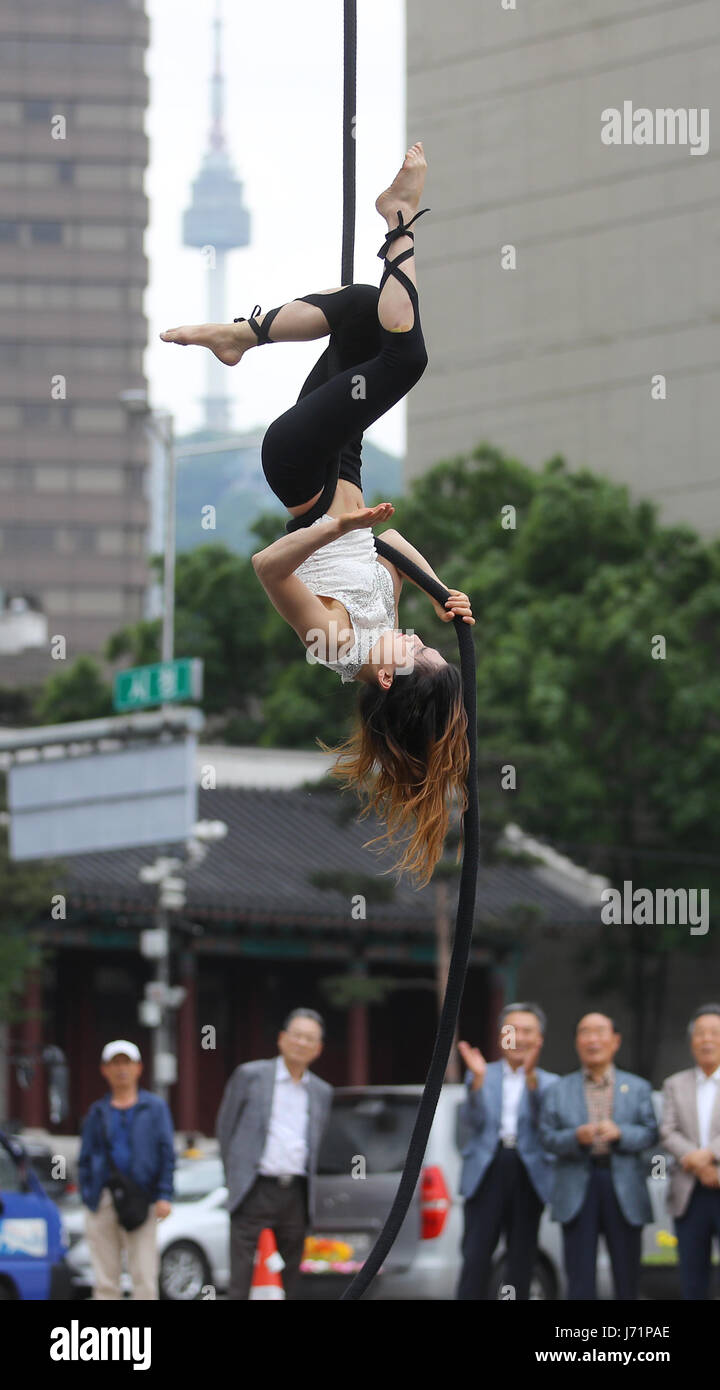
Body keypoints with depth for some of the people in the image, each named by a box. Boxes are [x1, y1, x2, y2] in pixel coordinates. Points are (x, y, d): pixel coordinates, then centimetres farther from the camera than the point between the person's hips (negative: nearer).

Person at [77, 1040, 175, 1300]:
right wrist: (87, 1193, 1)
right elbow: (85, 1158, 15)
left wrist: (164, 1195, -7)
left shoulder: (154, 1108, 9)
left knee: (144, 1277, -8)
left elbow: (166, 1154, 4)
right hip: (103, 1200, 3)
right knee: (105, 1280, 2)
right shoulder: (98, 1111, 15)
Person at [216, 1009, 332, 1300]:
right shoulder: (250, 1076, 3)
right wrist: (236, 1180, 7)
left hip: (296, 1197, 4)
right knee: (243, 1282, -10)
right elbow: (225, 1128, 8)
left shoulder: (322, 1092, 14)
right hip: (256, 1193, -4)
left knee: (286, 1284, 7)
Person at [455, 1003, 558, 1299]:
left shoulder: (548, 1082, 10)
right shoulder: (482, 1077, 11)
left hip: (529, 1174, 1)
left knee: (520, 1263, 6)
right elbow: (473, 1120, -3)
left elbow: (544, 1119, -9)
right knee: (475, 1260, -9)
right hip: (486, 1172, -1)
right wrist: (478, 1079, -19)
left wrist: (530, 1076, -22)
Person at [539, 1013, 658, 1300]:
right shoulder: (558, 1091, 12)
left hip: (624, 1190, 1)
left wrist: (620, 1133, -15)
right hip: (578, 1188, 0)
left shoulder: (637, 1088, 13)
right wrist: (576, 1137, -16)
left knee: (626, 1277, 2)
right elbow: (547, 1137, 4)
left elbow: (651, 1134, 4)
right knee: (580, 1280, -5)